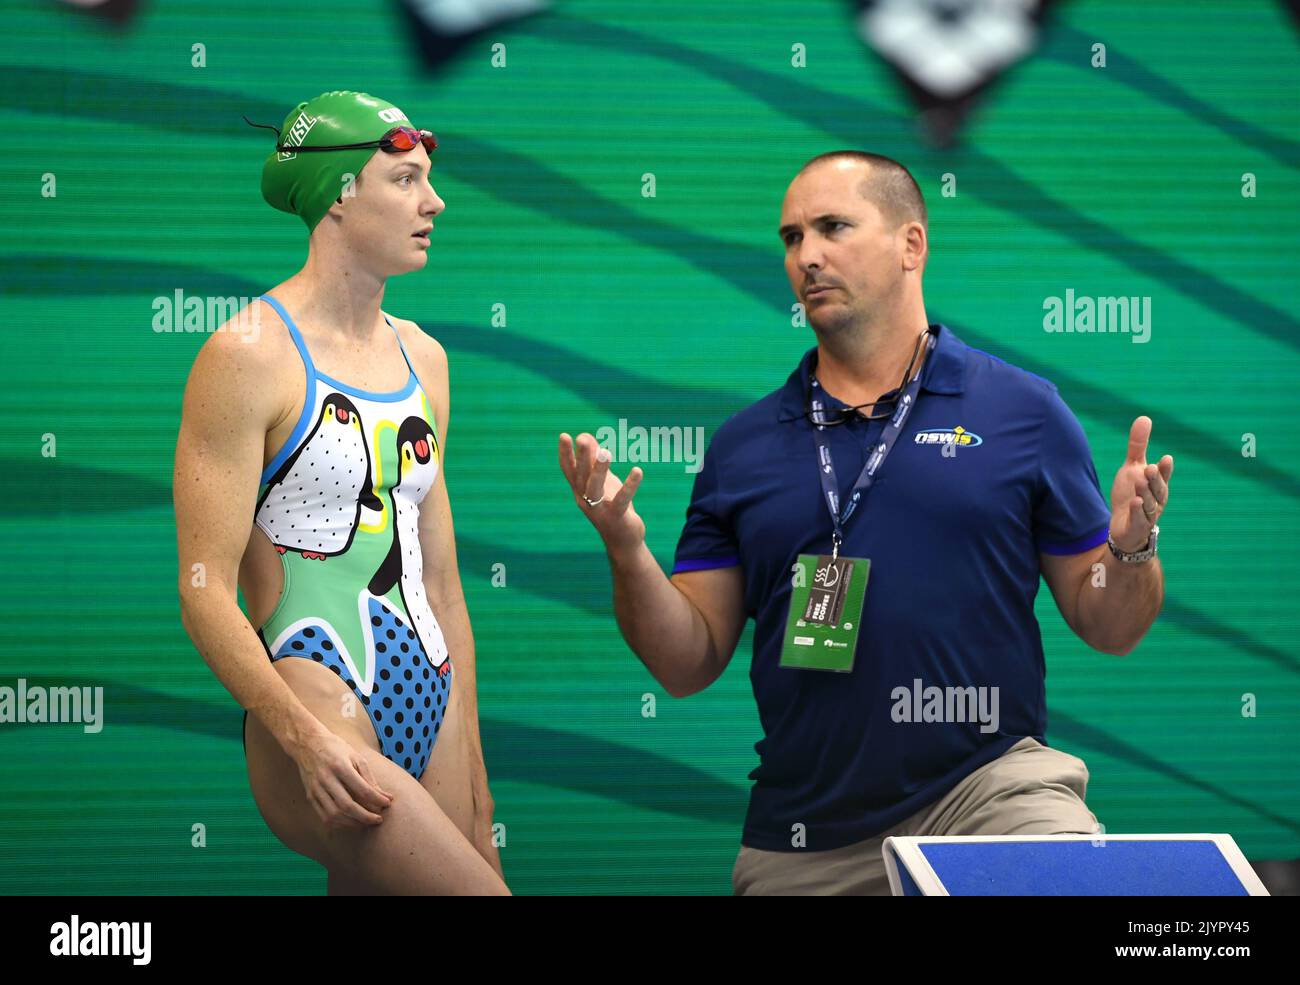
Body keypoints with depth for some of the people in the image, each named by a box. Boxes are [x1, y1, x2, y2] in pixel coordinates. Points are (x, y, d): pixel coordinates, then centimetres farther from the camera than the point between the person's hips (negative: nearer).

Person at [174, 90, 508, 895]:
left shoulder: (422, 358, 16)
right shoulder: (249, 355, -7)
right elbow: (206, 592, -12)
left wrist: (474, 772, 16)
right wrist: (309, 740, -24)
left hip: (430, 708, 7)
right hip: (314, 704, -7)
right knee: (481, 892, -22)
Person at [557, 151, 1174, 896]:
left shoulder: (1023, 413, 4)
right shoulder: (744, 445, 11)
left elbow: (1107, 628, 7)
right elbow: (692, 665, 10)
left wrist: (1129, 549, -14)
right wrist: (627, 550, -6)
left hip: (989, 780, -3)